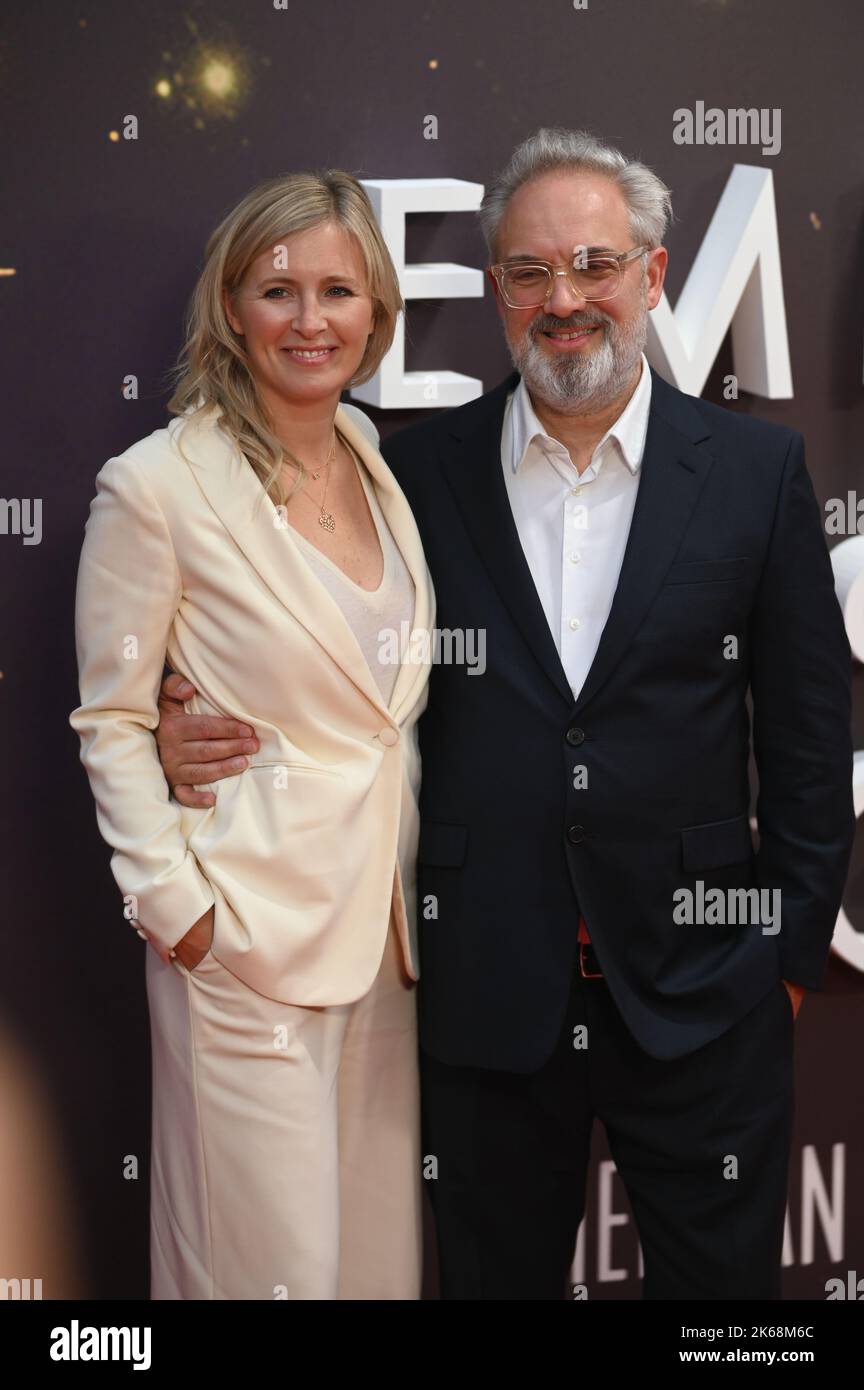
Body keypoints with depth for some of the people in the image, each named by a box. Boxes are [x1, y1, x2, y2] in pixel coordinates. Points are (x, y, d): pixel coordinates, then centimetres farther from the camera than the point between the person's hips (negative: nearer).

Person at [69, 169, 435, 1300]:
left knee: (380, 1234, 16)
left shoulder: (378, 460, 7)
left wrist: (409, 879, 9)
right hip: (247, 929, -6)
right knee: (275, 1253, 3)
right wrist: (175, 902, -12)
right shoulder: (156, 485, -12)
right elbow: (111, 720, -7)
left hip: (382, 910, 6)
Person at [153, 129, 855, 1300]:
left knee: (721, 1277, 14)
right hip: (488, 993, 1)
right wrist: (199, 724, -9)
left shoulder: (756, 469, -1)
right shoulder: (420, 471, 1)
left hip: (698, 990, 0)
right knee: (498, 1273, 17)